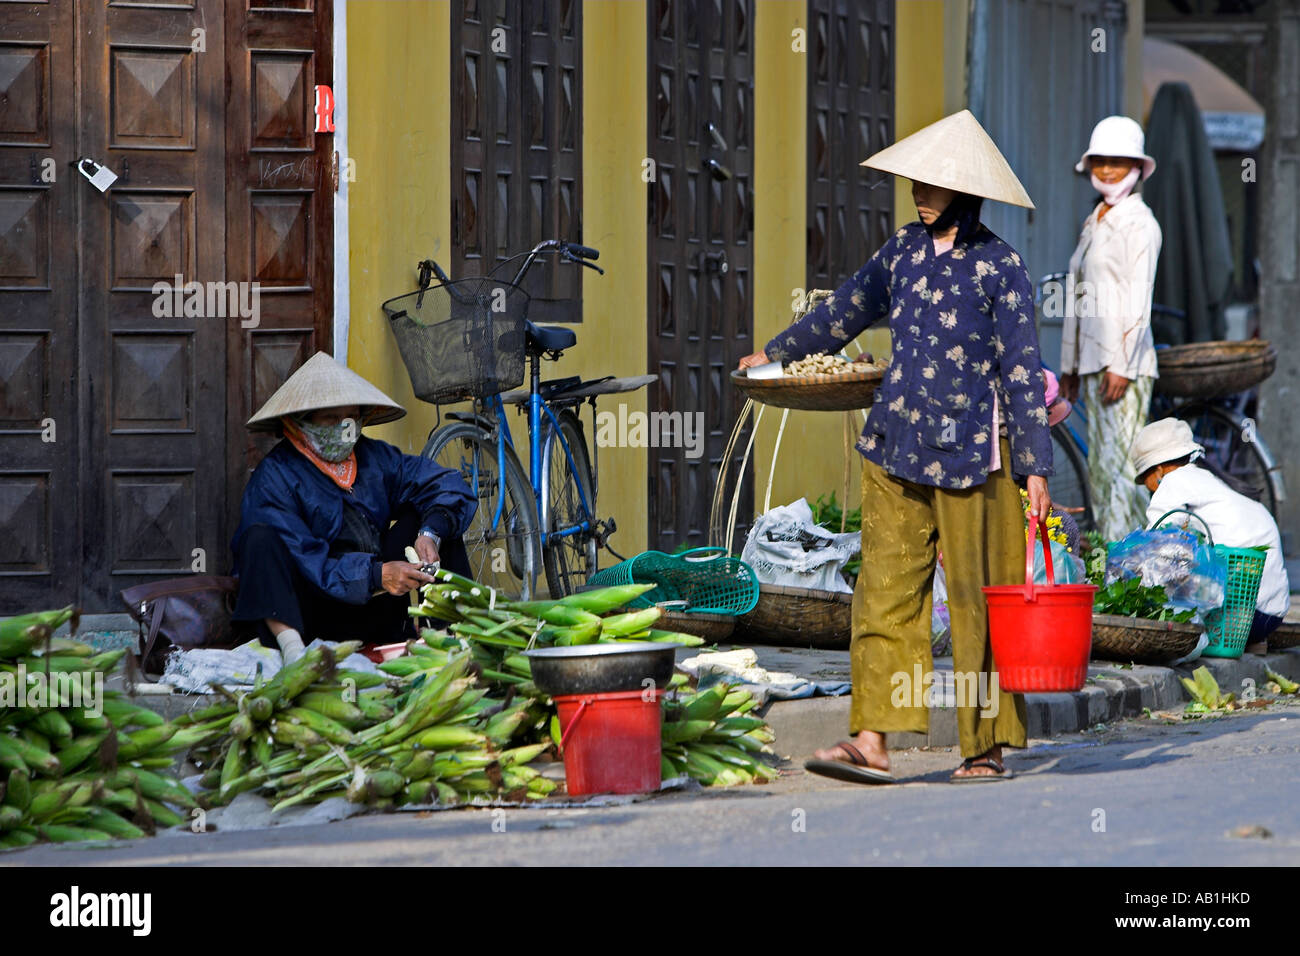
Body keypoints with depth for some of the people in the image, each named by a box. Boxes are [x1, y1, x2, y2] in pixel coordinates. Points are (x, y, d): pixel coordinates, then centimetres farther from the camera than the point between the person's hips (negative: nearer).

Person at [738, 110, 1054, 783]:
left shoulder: (998, 266, -5)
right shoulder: (905, 250, 11)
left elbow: (1022, 369, -6)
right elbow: (845, 311, 27)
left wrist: (1037, 465, -10)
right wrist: (775, 353, 38)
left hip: (971, 450, -5)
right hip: (898, 447, 5)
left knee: (976, 596, 1)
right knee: (885, 588, -3)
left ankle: (988, 745, 11)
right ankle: (870, 740, -7)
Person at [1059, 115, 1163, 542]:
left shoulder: (1139, 224, -6)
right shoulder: (1093, 223, 18)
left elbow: (1139, 299, -12)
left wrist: (1121, 365, -17)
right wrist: (1069, 364, 19)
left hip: (1125, 361, -8)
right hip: (1092, 360, 8)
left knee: (1118, 463, -11)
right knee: (1099, 465, 8)